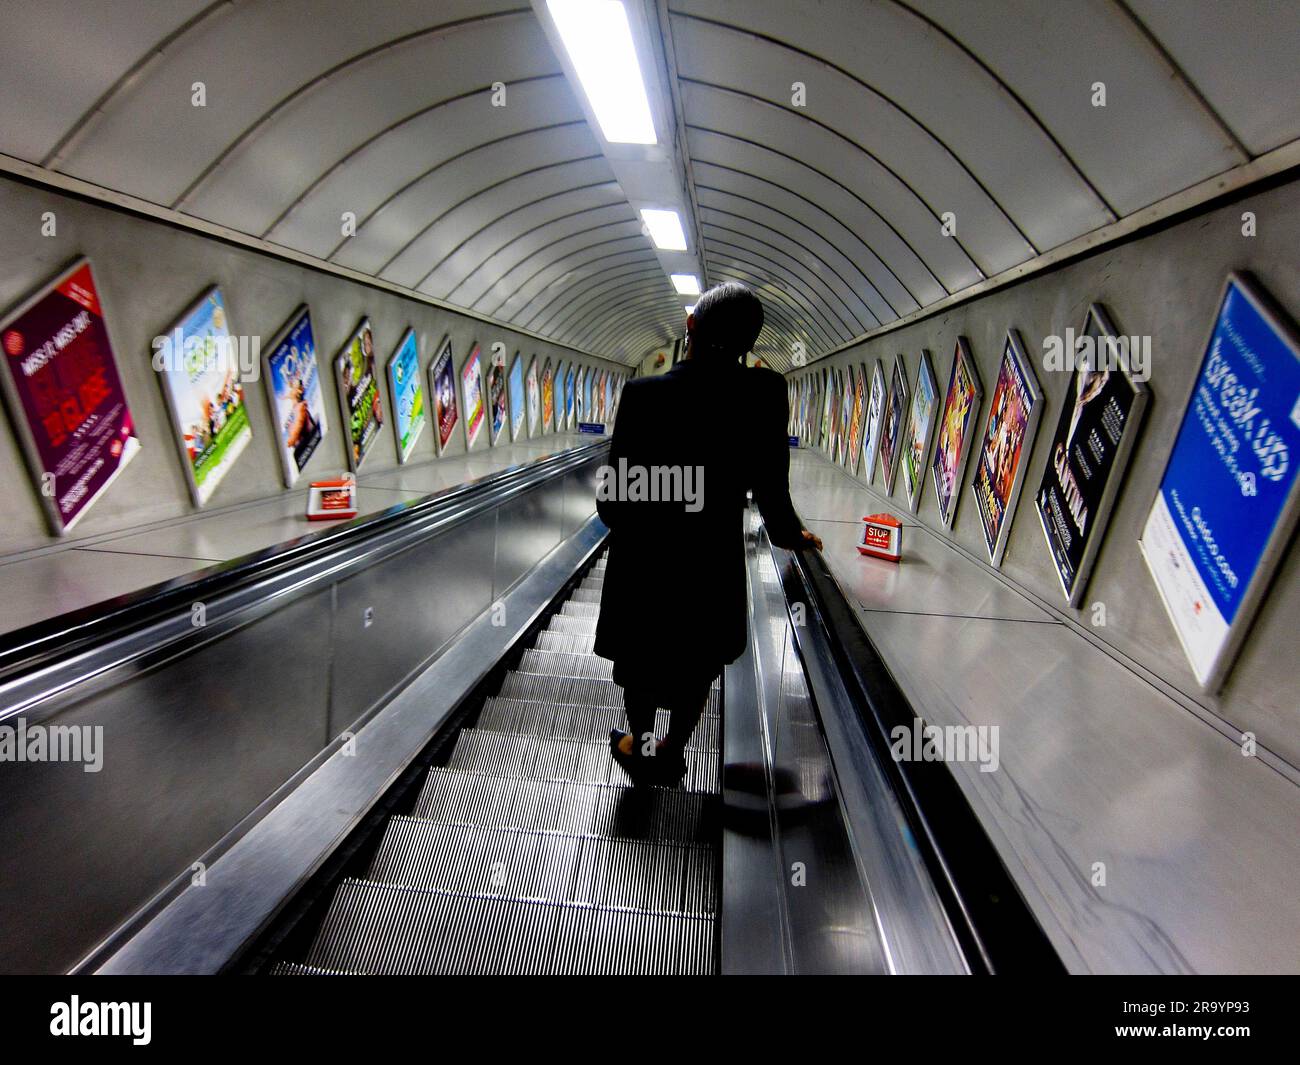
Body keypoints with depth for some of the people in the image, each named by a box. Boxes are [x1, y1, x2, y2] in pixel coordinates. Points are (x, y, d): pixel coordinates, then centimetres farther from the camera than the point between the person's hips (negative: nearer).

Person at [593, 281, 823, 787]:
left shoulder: (643, 393, -15)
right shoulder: (765, 394, -13)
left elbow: (613, 498, -13)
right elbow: (771, 490, -11)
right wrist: (791, 534, 9)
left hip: (643, 561, -1)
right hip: (714, 565, 1)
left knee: (641, 668, 22)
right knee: (696, 670, 24)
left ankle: (639, 747, 43)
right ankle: (671, 753, 42)